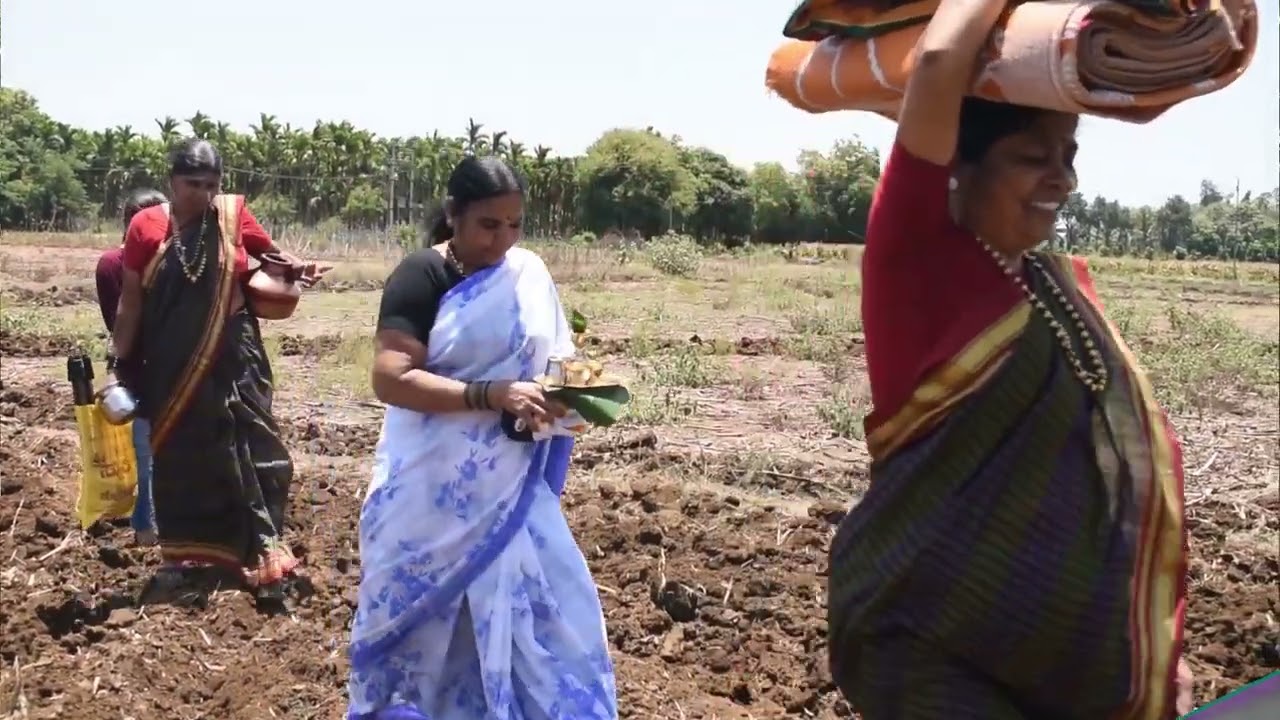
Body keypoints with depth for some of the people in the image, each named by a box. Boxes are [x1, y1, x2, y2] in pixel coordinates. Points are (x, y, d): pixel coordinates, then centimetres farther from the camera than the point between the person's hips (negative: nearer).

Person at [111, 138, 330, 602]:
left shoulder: (233, 214, -2)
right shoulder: (146, 226, -4)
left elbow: (270, 252, 13)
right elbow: (130, 301, 0)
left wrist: (301, 268, -8)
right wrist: (121, 363, -2)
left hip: (232, 361, 0)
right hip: (170, 366, 0)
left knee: (246, 450, -2)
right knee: (178, 457, 9)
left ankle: (260, 552, 2)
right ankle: (184, 556, 22)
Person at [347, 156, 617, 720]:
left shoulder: (529, 272, 4)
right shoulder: (421, 276, -12)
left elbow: (550, 358, 14)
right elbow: (390, 379, -20)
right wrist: (493, 394, -27)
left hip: (510, 488, 4)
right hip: (432, 492, -4)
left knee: (538, 612, 4)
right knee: (422, 616, 10)